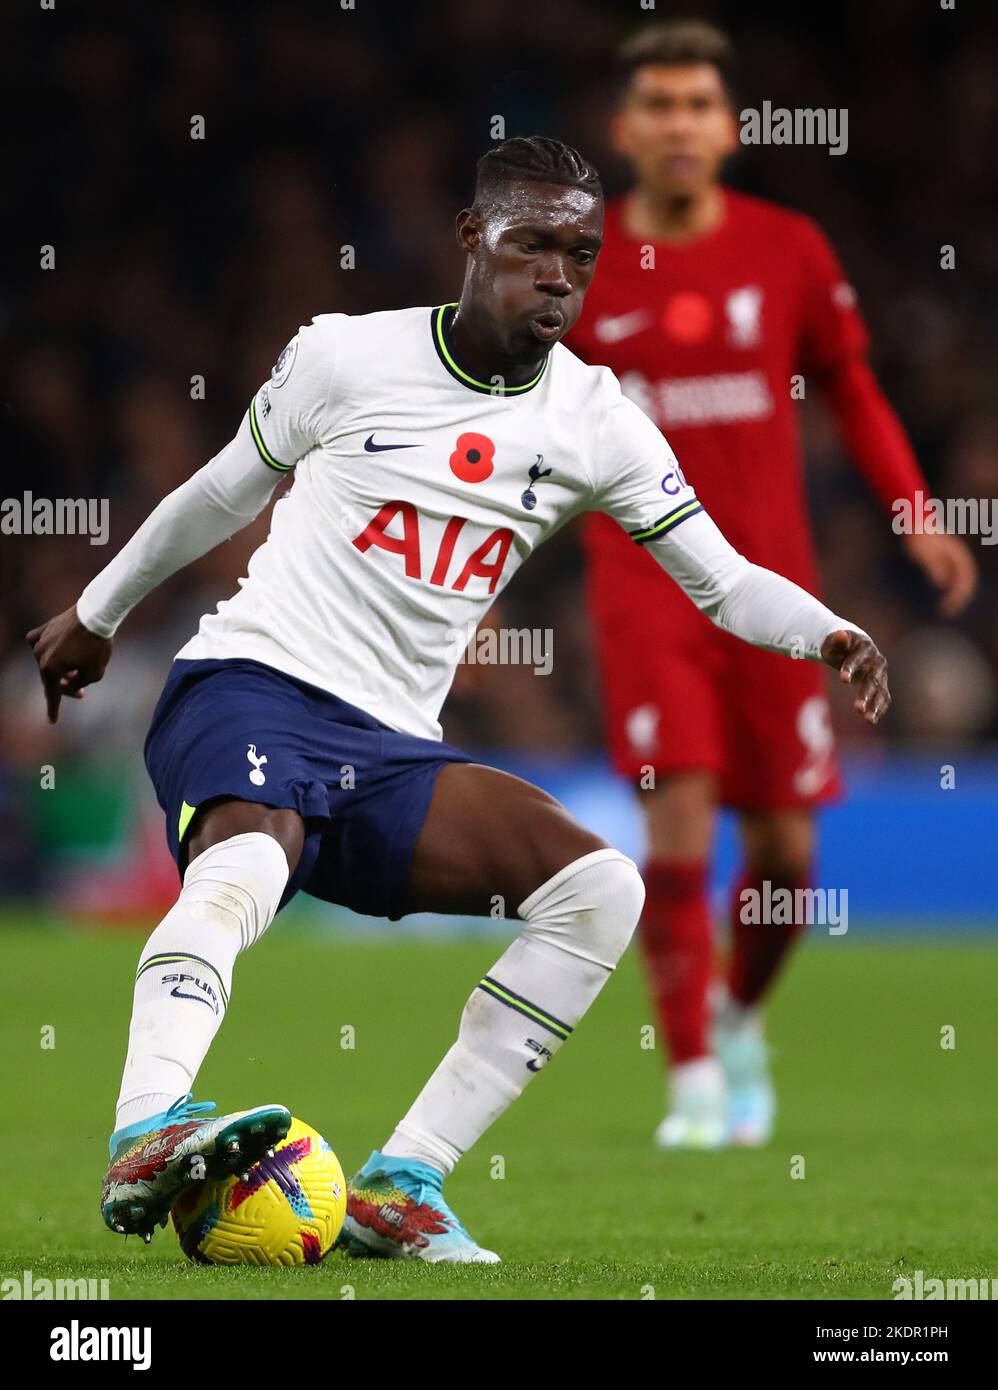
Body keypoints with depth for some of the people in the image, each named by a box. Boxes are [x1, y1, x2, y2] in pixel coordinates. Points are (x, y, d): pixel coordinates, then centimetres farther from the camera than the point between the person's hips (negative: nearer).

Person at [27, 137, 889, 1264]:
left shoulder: (593, 420, 7)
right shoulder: (346, 356, 0)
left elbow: (721, 578, 6)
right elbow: (224, 491, 16)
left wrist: (828, 634, -15)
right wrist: (98, 611, 27)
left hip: (390, 750, 5)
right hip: (250, 692, -5)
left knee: (600, 888, -17)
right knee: (246, 861, -38)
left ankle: (400, 1183, -19)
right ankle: (146, 1136, -57)